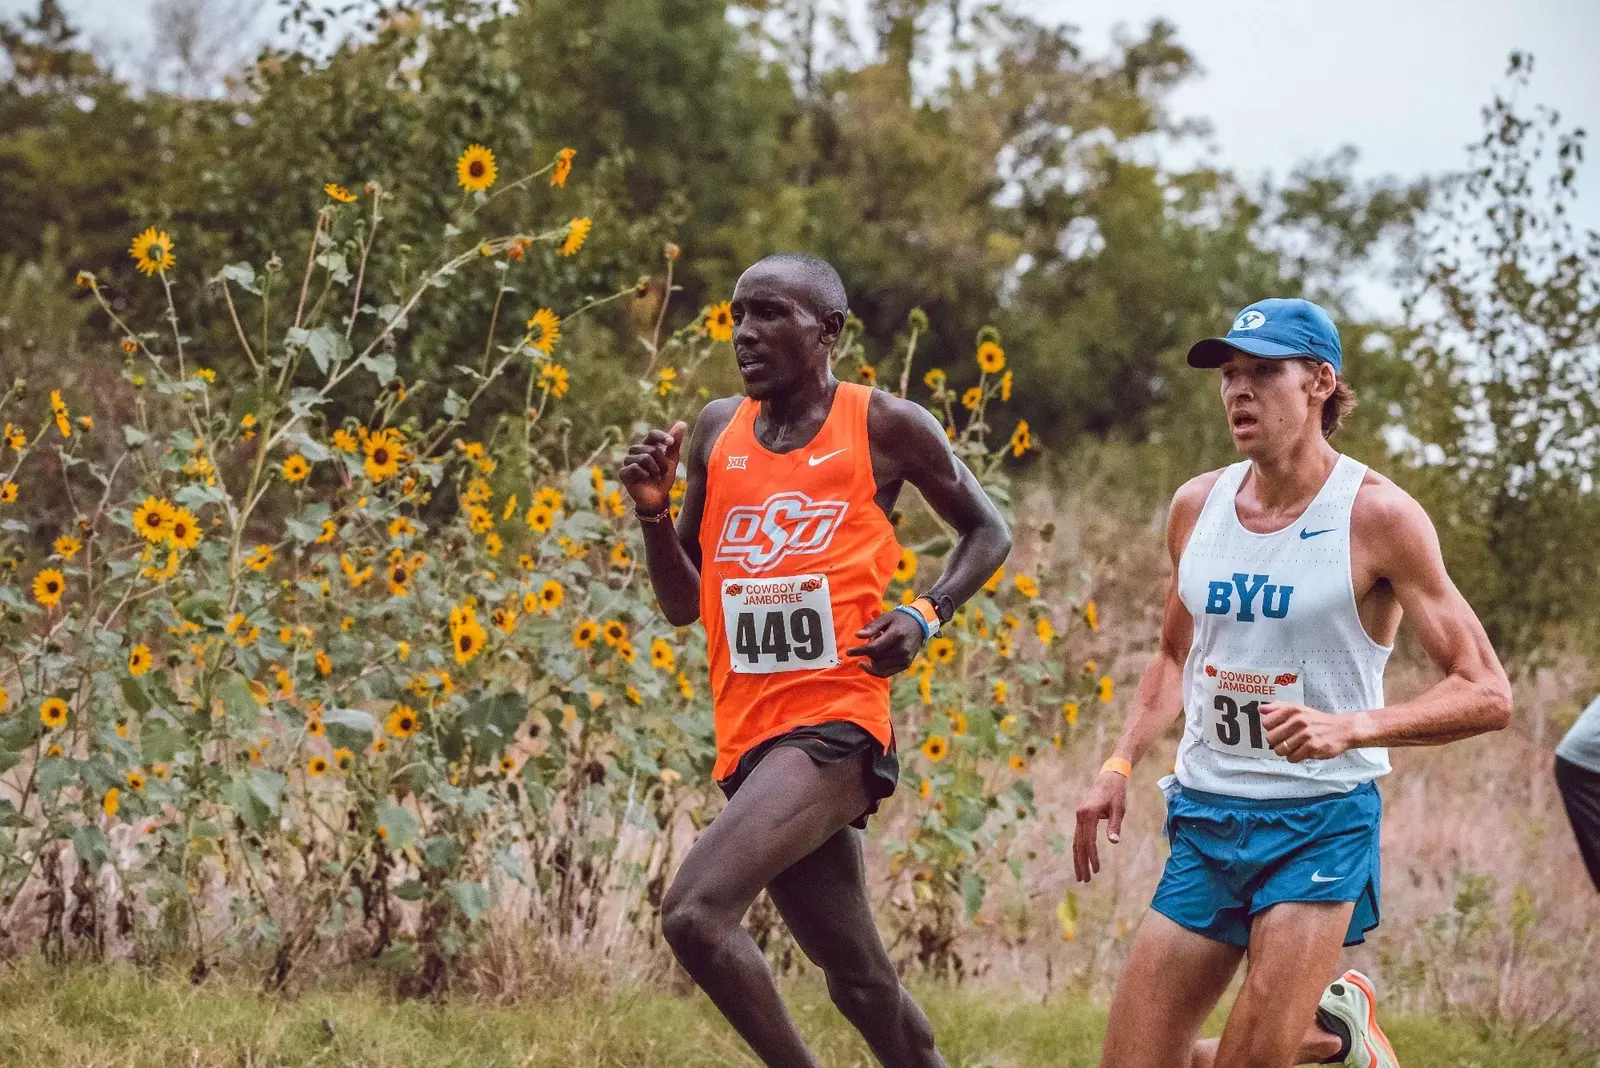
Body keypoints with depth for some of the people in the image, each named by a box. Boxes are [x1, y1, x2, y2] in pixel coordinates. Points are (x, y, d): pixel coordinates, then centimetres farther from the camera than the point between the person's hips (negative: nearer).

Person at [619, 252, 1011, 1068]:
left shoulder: (885, 427, -1)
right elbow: (683, 604, 17)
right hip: (750, 734, 6)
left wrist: (926, 614, -5)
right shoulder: (718, 431, 12)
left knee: (695, 914, -25)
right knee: (859, 980, 15)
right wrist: (654, 513, 0)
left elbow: (987, 531, 12)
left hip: (837, 725, -6)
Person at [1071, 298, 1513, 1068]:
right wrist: (1120, 766, 9)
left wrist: (1351, 727, -26)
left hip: (1319, 823, -5)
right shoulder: (1197, 505, 6)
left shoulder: (1376, 515, -10)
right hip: (1204, 821, 5)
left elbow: (1487, 695, -12)